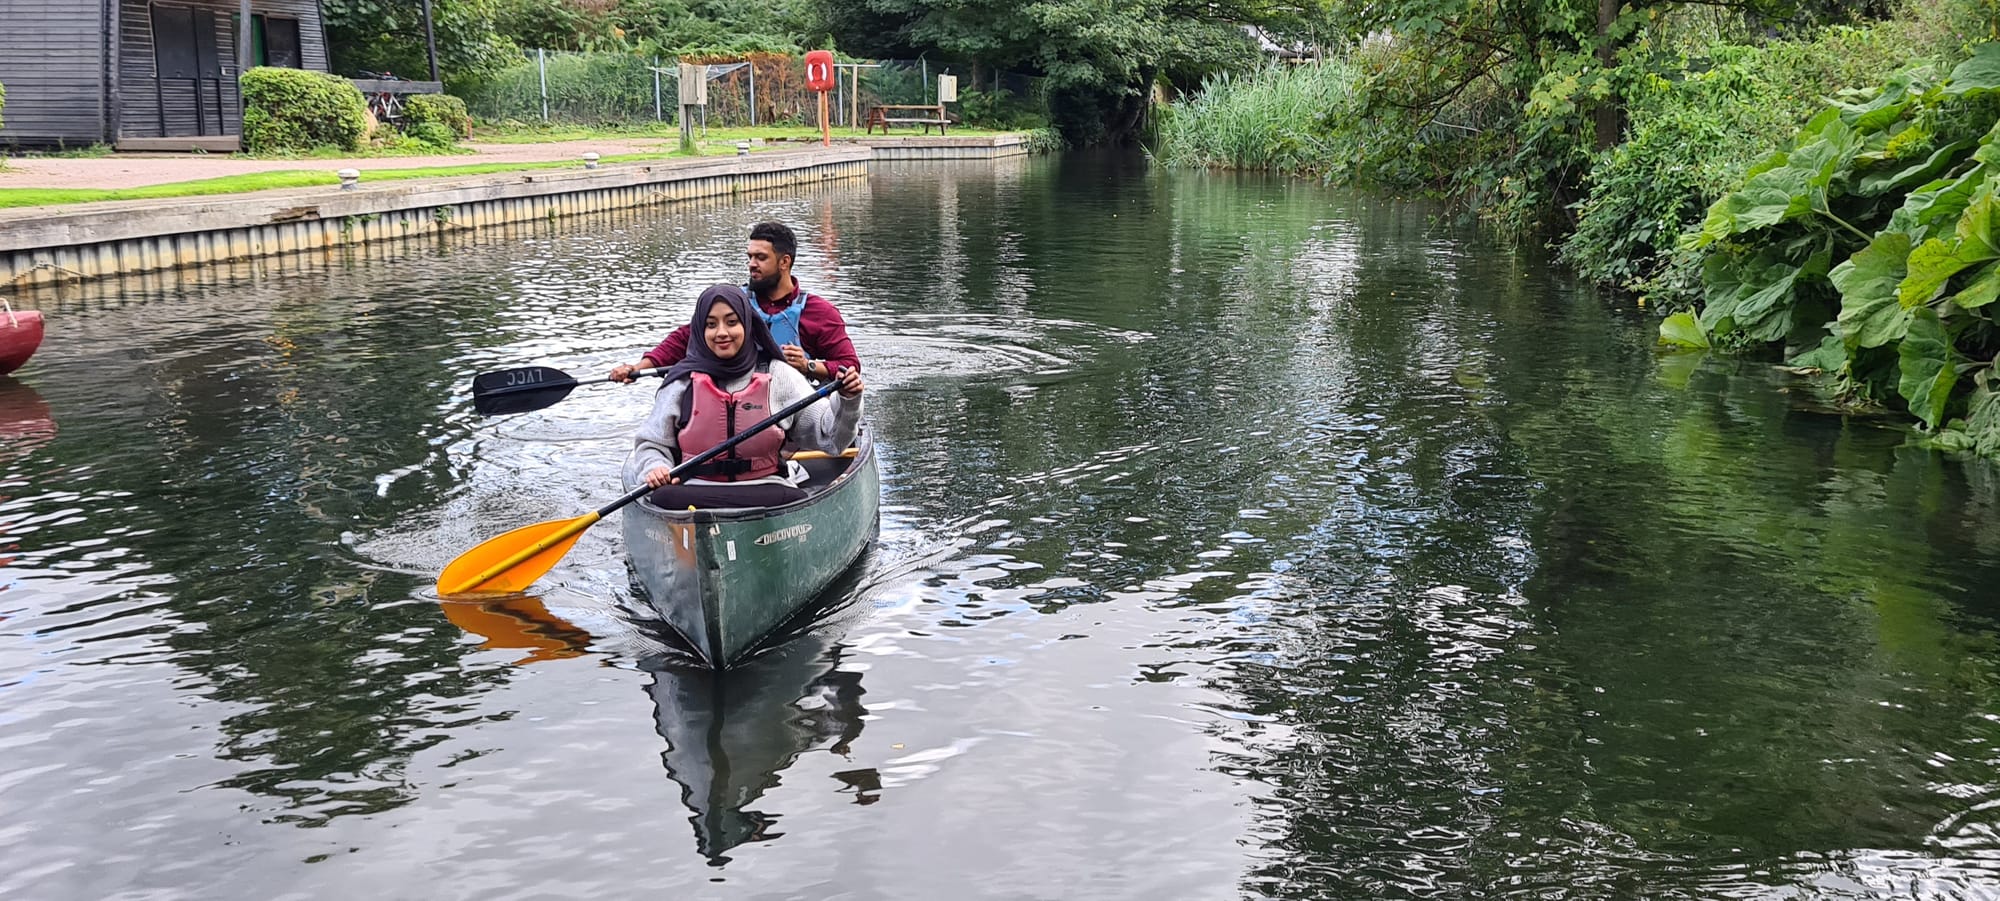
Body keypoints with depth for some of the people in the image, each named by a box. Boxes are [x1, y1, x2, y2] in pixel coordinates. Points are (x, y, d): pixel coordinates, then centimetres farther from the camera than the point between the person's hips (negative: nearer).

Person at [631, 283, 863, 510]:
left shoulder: (778, 376, 9)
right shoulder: (683, 381, 9)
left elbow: (829, 436, 8)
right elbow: (650, 444, 14)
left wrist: (848, 401, -10)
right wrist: (656, 468, -8)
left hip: (766, 488, 0)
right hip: (695, 489, 1)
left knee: (798, 501, -36)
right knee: (663, 498, -35)